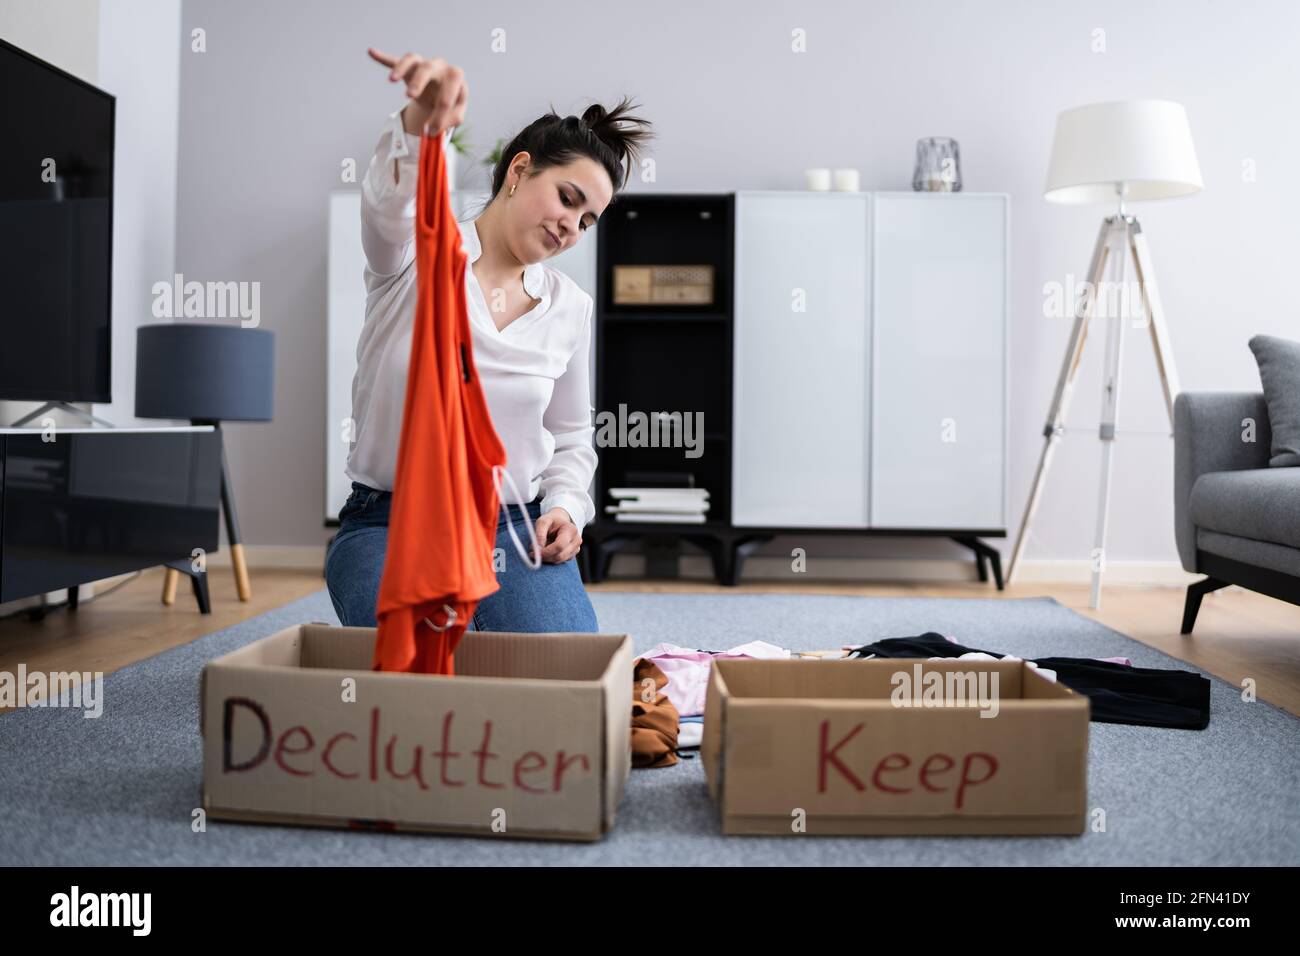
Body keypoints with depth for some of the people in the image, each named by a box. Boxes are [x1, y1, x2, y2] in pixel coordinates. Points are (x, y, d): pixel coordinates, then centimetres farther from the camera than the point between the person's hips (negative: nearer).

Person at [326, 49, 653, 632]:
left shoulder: (571, 308, 7)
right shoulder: (415, 252, -3)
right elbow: (390, 199, -29)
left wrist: (566, 507, -5)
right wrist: (419, 119, -51)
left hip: (517, 529, 3)